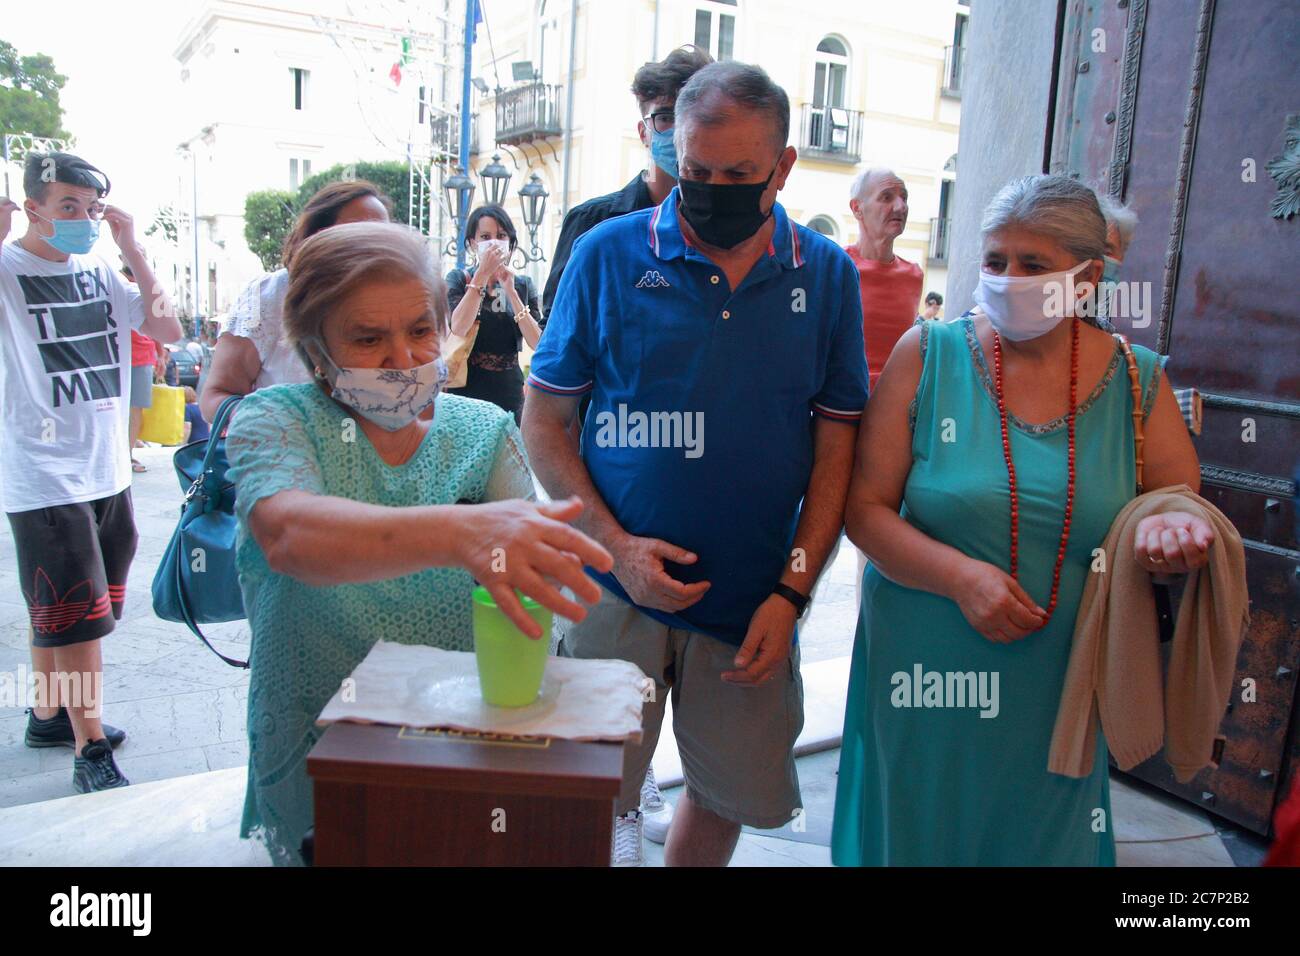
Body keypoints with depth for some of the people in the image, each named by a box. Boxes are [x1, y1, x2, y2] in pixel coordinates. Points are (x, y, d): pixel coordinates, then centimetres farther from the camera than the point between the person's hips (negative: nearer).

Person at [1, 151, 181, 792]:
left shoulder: (100, 271, 8)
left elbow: (167, 329, 4)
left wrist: (133, 252, -2)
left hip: (108, 469, 6)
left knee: (56, 612, 20)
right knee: (78, 619, -4)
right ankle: (90, 753, 6)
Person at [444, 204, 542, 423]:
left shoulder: (523, 285, 7)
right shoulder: (459, 279, 2)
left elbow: (537, 342, -5)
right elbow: (457, 330, -17)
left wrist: (510, 291, -12)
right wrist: (483, 273, -17)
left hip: (510, 395, 2)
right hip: (466, 394, -2)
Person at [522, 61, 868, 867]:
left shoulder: (827, 276, 1)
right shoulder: (610, 254, -4)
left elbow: (836, 449, 3)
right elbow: (544, 417, -1)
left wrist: (792, 592, -6)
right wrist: (616, 545, -12)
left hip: (757, 602, 2)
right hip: (620, 584, -1)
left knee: (731, 796, 16)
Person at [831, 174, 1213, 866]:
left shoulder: (1137, 381, 0)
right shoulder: (928, 354, -7)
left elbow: (1184, 503, 5)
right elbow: (865, 506, -8)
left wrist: (1167, 528, -20)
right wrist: (960, 576, -22)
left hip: (1059, 685, 2)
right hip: (924, 671, -1)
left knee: (1044, 836, 19)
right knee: (913, 835, 14)